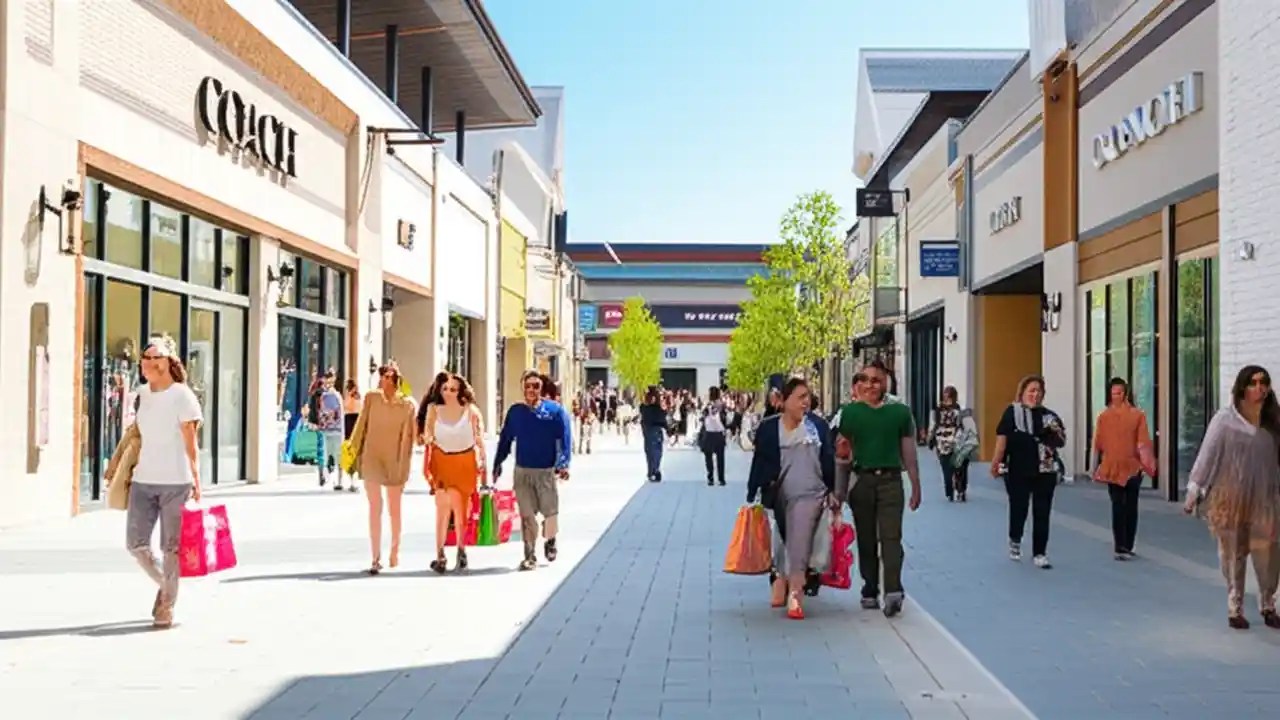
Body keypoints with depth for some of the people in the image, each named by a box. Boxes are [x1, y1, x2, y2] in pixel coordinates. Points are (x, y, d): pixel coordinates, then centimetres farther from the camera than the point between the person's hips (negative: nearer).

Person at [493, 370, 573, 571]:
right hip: (522, 471, 2)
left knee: (550, 511, 3)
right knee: (526, 515, 3)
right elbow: (505, 439, 9)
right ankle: (530, 555, 12)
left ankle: (550, 541, 32)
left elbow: (565, 439, -8)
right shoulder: (515, 411, 4)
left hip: (547, 471, -2)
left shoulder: (555, 410, -4)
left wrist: (563, 464, -18)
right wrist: (498, 464, 6)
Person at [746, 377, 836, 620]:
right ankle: (780, 582, 30)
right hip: (778, 495, 1)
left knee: (799, 544, -11)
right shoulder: (769, 428, -1)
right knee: (781, 542, 13)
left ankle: (795, 596, -16)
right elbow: (759, 462, 2)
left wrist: (833, 492, 8)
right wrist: (752, 495, -1)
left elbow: (828, 460, 8)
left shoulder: (818, 425, 2)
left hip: (809, 494, -1)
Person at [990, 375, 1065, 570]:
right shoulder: (1012, 412, -5)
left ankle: (1040, 553, 12)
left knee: (1042, 513, 4)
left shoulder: (1049, 416, 5)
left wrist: (1057, 433, -12)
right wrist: (996, 462, -18)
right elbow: (1002, 438, -10)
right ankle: (1015, 541, 37)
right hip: (1018, 472, -3)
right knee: (1018, 509, 10)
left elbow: (1062, 442, 10)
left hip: (1045, 472, 3)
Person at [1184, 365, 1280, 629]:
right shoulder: (1225, 419, -6)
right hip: (1230, 499, -2)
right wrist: (1193, 491, -8)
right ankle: (1235, 609, 20)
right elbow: (1207, 455, -6)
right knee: (1233, 556, 6)